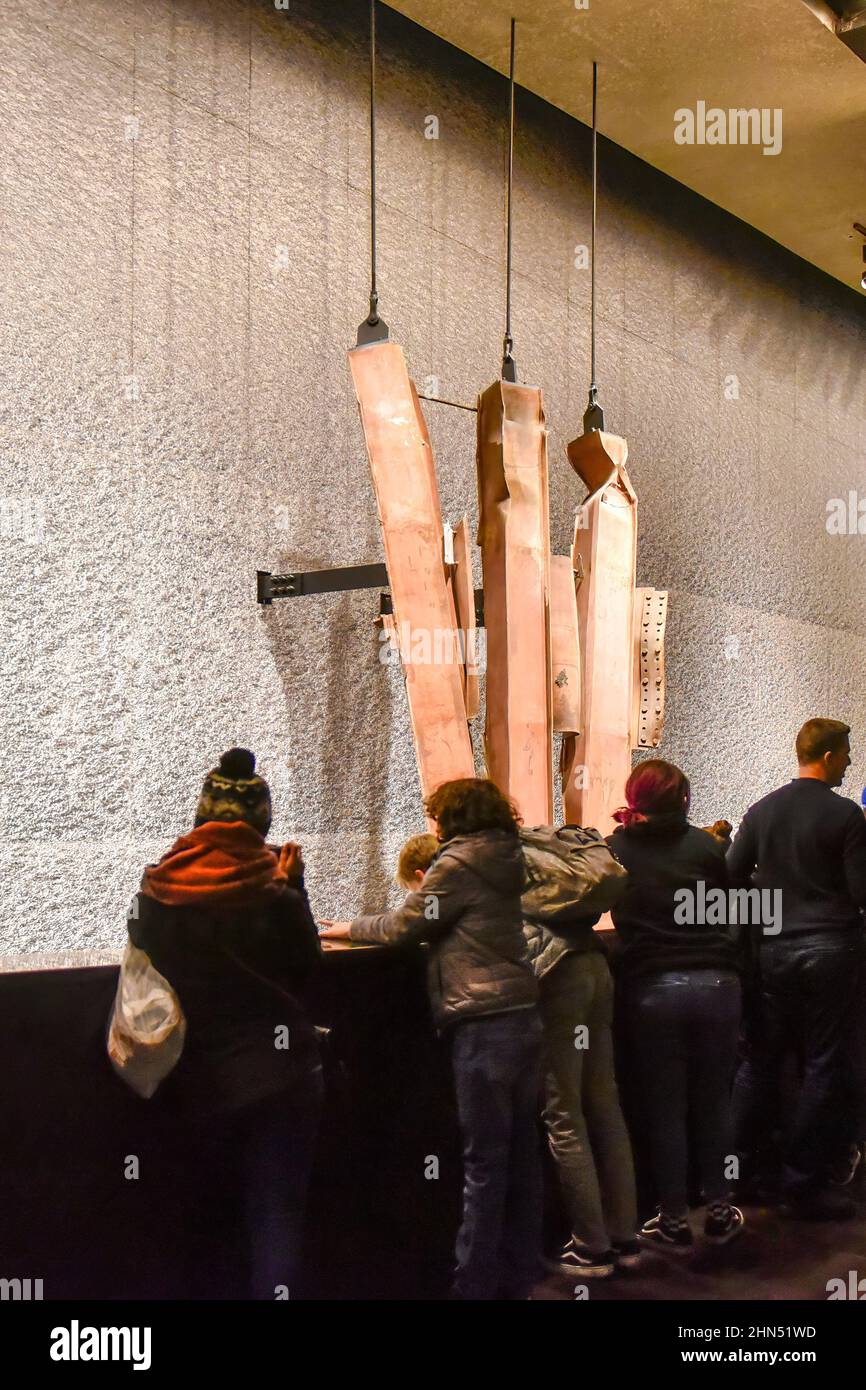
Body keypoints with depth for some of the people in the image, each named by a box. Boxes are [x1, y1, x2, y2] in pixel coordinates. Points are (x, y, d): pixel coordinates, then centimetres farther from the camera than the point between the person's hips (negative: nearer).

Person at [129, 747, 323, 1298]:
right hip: (275, 1068, -3)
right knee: (275, 1212, 6)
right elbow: (305, 963, -3)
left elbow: (144, 951, 9)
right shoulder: (271, 885, -13)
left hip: (198, 1076, 3)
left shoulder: (161, 883, -4)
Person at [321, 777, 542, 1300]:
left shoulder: (459, 862, -8)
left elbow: (405, 926, -3)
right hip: (524, 1016, 8)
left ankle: (475, 1284, 3)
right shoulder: (505, 860, 14)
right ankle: (519, 1278, 20)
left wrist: (348, 928, 11)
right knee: (521, 1154, 12)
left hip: (485, 1025, -8)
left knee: (484, 1162, -3)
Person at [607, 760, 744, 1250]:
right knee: (715, 1101, 14)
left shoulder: (616, 849, -1)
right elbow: (726, 913, 10)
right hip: (716, 984, 1)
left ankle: (675, 1219, 15)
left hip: (653, 989, -1)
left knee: (665, 1108, 9)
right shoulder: (707, 845, 2)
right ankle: (720, 1210, 22)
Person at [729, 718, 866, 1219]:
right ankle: (805, 1185, 6)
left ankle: (744, 1172, 17)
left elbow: (732, 878, 7)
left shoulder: (761, 811, 5)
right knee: (824, 1067, 3)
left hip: (773, 949, 5)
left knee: (761, 1061, 11)